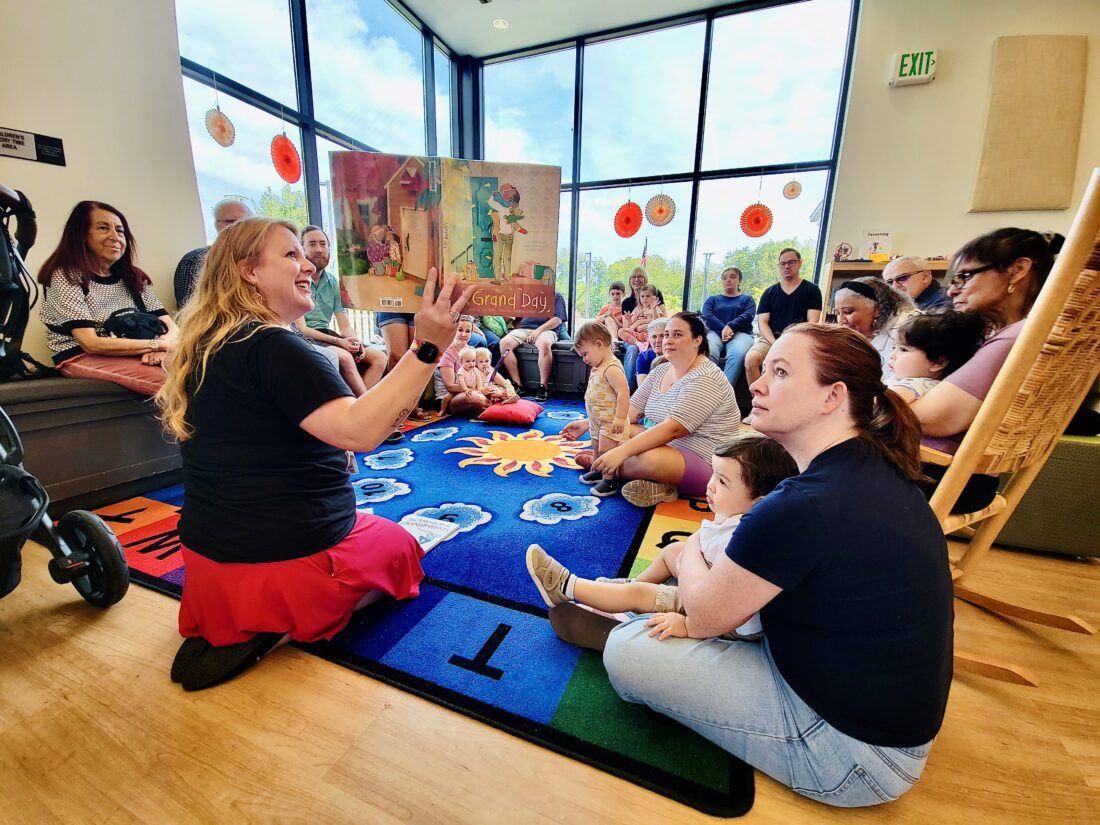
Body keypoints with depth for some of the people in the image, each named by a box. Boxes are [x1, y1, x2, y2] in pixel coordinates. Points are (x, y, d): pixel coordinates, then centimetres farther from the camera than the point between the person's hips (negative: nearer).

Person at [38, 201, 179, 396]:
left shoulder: (133, 277, 12)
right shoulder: (64, 277, -3)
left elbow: (172, 328, 3)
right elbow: (91, 343, -14)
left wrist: (161, 347, -19)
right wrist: (157, 344, -16)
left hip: (134, 357, 5)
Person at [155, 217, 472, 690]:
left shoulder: (206, 345, 7)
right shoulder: (272, 346, -22)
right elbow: (359, 430, -34)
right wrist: (427, 347, -35)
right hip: (289, 558, -8)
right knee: (398, 545, 20)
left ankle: (226, 628, 11)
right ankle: (279, 629, -1)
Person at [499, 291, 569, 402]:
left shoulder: (556, 296, 16)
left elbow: (558, 319, 0)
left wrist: (539, 330, -13)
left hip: (545, 330, -4)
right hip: (523, 329, 4)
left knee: (544, 344, -39)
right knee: (504, 342, -25)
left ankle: (543, 387, -31)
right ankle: (518, 385, -23)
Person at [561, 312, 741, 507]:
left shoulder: (704, 379, -20)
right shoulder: (660, 371, 6)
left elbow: (672, 429, -30)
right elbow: (632, 410, 4)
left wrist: (621, 451, -38)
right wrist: (588, 424, -5)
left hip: (703, 463, -9)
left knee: (650, 459, -38)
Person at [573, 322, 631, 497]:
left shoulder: (612, 369, -24)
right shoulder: (597, 368, 8)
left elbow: (623, 393, -29)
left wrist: (620, 418, -31)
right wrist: (589, 420, 21)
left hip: (611, 421, -10)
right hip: (597, 420, 10)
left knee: (605, 450, -5)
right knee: (596, 448, 21)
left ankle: (609, 481, 7)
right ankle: (597, 471, 39)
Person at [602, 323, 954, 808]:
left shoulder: (805, 508, -33)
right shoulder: (878, 467, -2)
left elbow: (706, 615, -18)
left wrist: (689, 558, 2)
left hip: (852, 749, -9)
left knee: (626, 652, -12)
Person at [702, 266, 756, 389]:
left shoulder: (747, 299, 27)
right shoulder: (712, 299, 29)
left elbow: (748, 316, 5)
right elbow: (707, 316, 7)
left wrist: (730, 326, -17)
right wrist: (723, 328, -13)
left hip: (740, 333, 0)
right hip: (716, 332, 1)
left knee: (738, 354, -39)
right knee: (708, 353, -38)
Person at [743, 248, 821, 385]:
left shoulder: (812, 290, 10)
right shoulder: (769, 292, 13)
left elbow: (812, 322, 1)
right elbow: (762, 322, 4)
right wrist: (775, 344, -13)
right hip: (771, 339, 1)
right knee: (751, 359, -30)